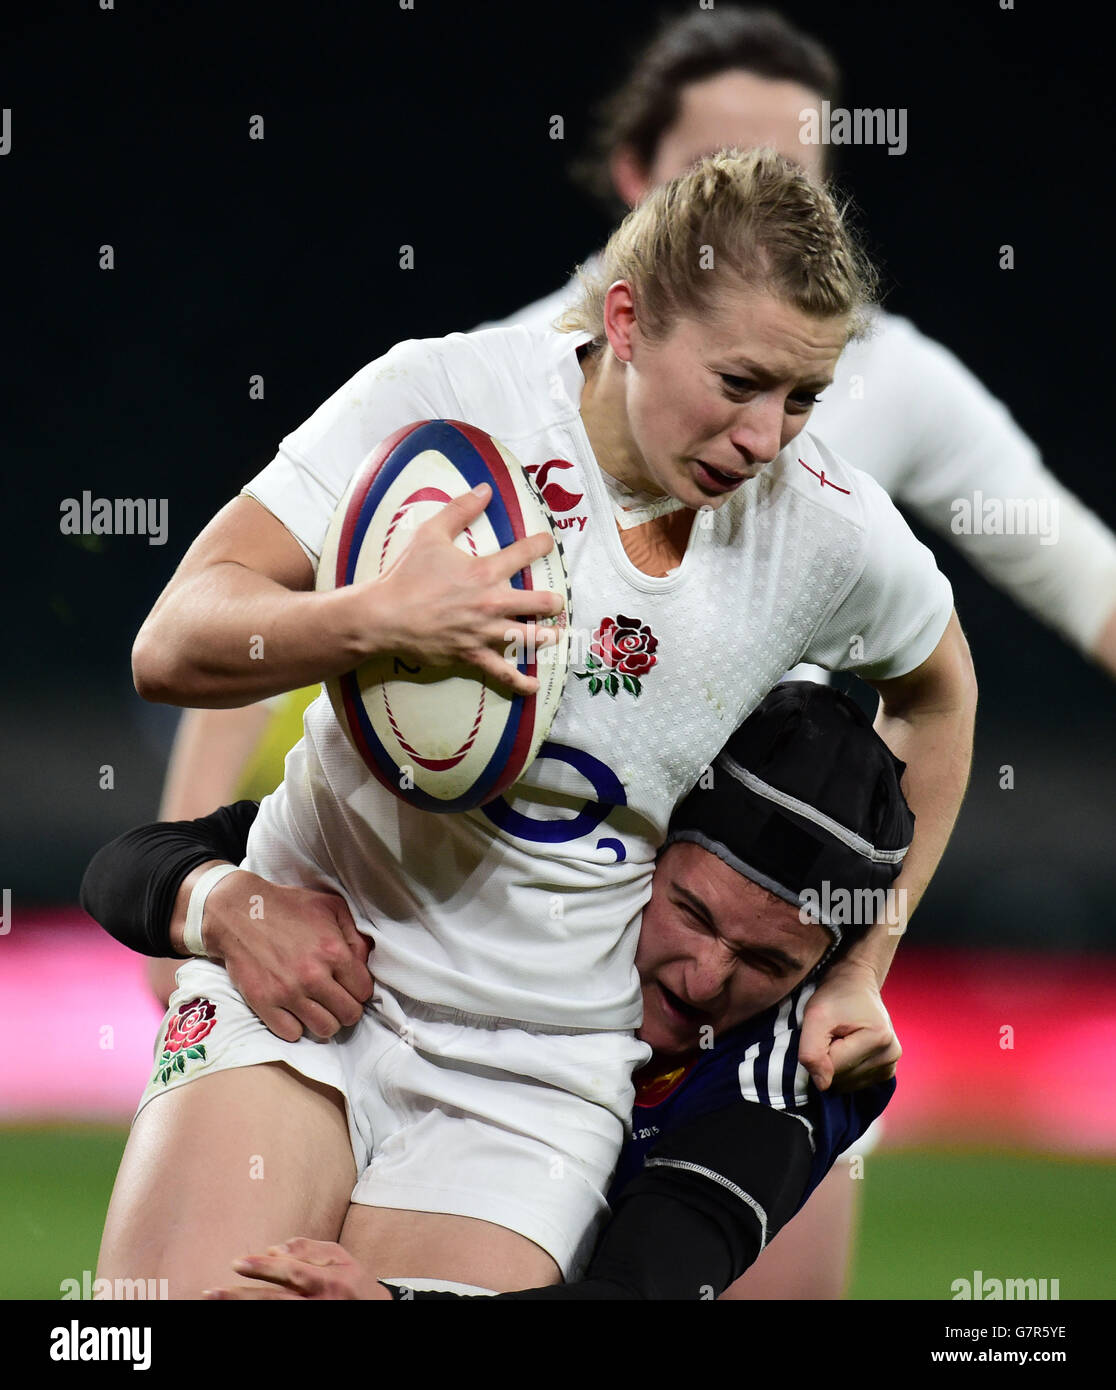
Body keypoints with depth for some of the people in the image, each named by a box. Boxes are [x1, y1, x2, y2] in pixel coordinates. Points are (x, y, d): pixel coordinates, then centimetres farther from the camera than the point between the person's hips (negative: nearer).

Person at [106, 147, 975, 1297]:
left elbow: (937, 692, 20)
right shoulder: (442, 395, -11)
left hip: (539, 1062, 2)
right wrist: (375, 620, -32)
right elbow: (171, 649, -13)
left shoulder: (832, 535, -5)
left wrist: (860, 973, 19)